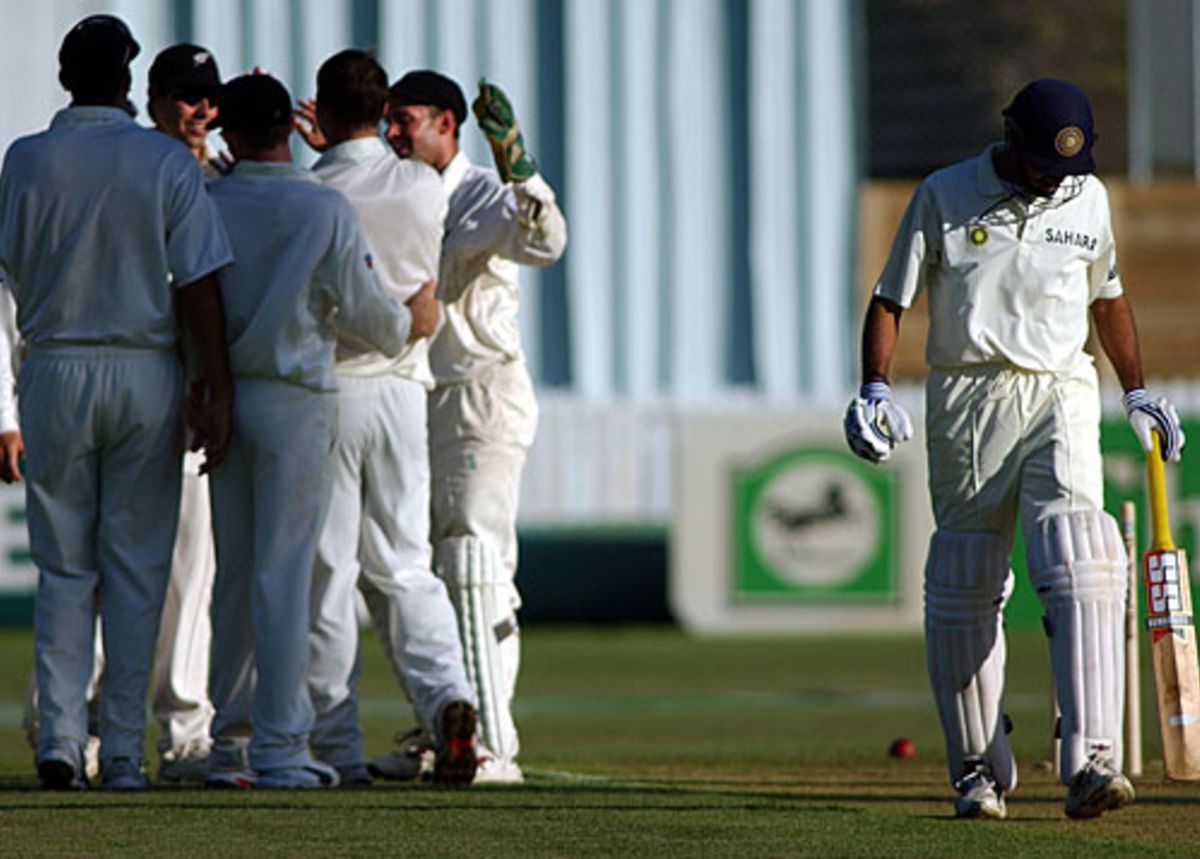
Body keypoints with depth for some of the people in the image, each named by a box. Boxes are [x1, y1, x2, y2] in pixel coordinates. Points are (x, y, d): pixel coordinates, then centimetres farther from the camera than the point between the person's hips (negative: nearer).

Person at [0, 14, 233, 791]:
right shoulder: (168, 163, -5)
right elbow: (199, 285, -8)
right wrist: (217, 392, -6)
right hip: (146, 371, -1)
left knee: (63, 567, 8)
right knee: (136, 566, 5)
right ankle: (123, 751, 4)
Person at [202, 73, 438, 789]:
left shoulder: (208, 205, 1)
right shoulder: (326, 210, -8)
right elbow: (366, 312, -3)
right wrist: (414, 324, 14)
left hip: (223, 396, 4)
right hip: (295, 400, -4)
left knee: (236, 575, 11)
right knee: (284, 574, -3)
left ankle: (231, 740, 16)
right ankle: (279, 748, -4)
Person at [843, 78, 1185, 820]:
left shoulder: (1088, 199, 10)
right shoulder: (943, 198, 0)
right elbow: (891, 300, 1)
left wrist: (1138, 394, 25)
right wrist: (875, 386, -13)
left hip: (1062, 398, 1)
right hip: (969, 401, -1)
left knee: (1082, 571, -16)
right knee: (965, 587, 1)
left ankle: (1092, 763, -25)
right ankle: (978, 770, 11)